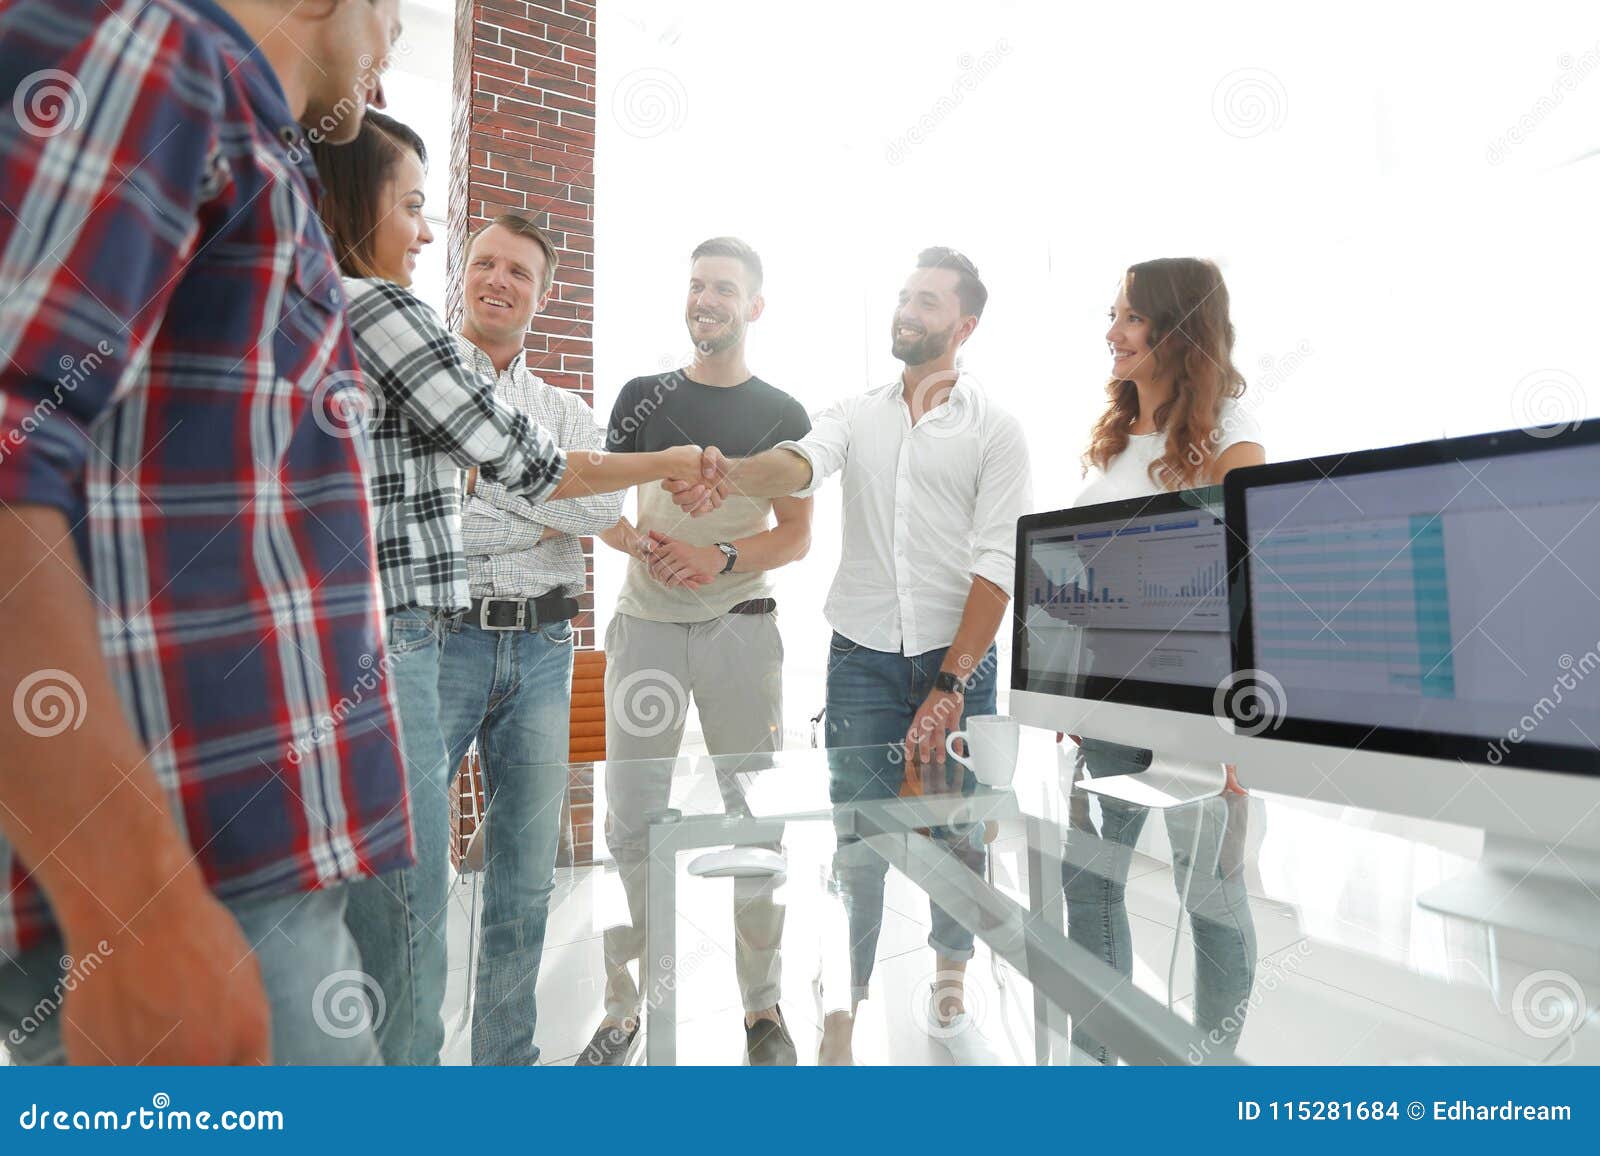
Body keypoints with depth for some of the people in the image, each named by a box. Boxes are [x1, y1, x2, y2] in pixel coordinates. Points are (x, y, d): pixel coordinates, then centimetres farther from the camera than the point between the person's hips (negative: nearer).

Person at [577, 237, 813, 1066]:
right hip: (645, 623, 1)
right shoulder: (642, 397, 11)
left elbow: (797, 537, 3)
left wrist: (722, 556, -15)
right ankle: (622, 1007, 22)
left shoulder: (783, 416, 7)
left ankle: (763, 1009, 23)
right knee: (630, 823, 4)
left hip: (740, 625, -1)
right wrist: (643, 545, -12)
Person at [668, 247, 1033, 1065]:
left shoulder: (994, 429, 2)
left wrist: (951, 684, -12)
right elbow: (800, 464, -13)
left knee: (960, 840, 9)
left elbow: (996, 565, -5)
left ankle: (949, 1000, 33)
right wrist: (731, 473, -36)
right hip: (863, 660, 1)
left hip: (960, 660, 0)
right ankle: (839, 1032, 19)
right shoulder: (857, 414, 9)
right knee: (855, 851, 4)